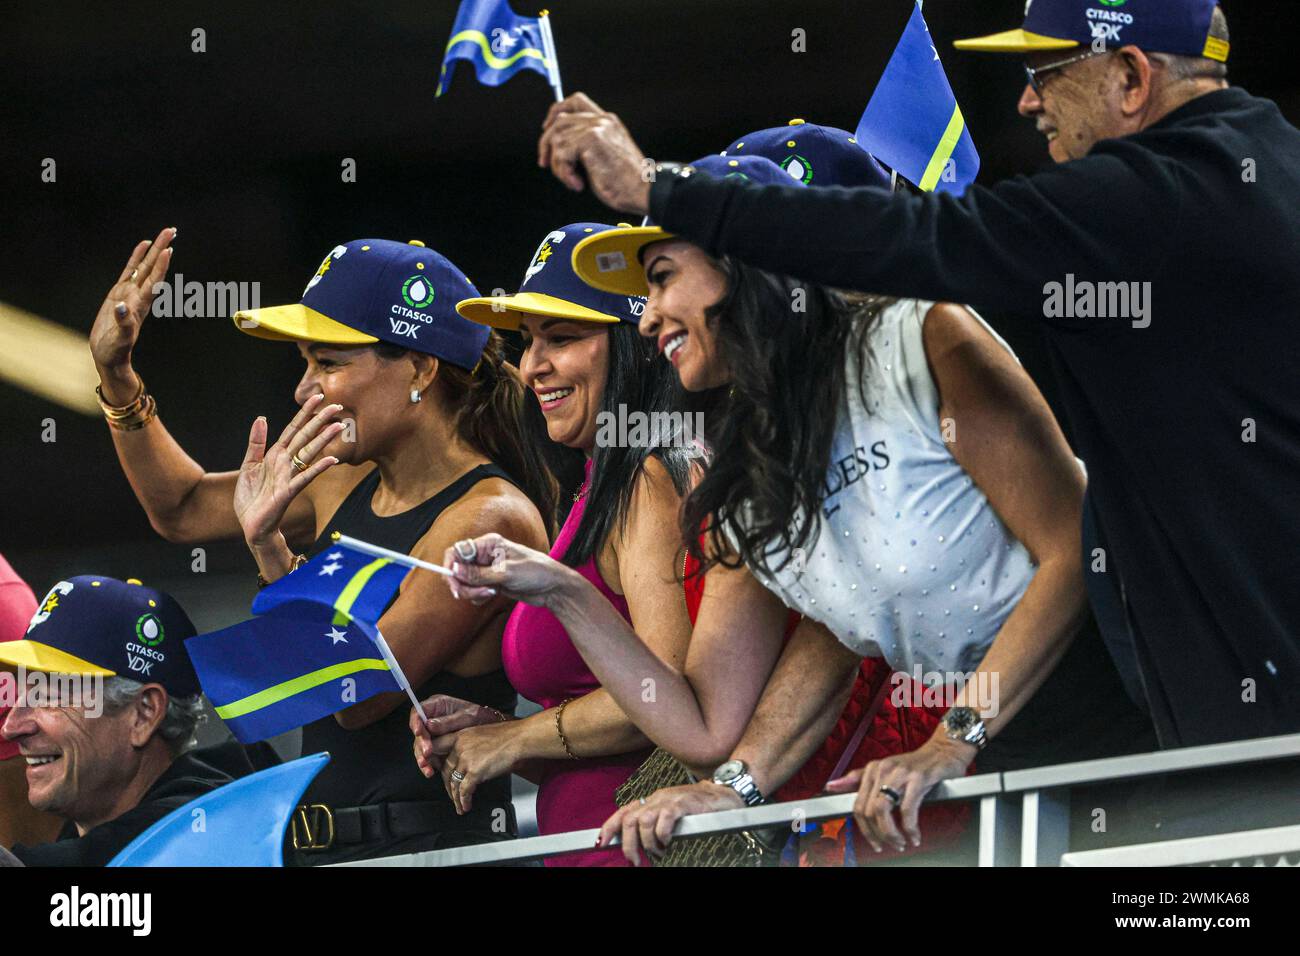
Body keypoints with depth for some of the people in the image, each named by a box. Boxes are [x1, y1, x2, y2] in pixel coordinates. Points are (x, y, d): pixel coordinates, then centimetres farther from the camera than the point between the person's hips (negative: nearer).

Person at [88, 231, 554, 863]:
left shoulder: (489, 517, -13)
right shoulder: (348, 484, 11)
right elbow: (184, 511, 27)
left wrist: (273, 551, -22)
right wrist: (116, 377, 17)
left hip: (430, 848, -8)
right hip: (320, 845, 8)